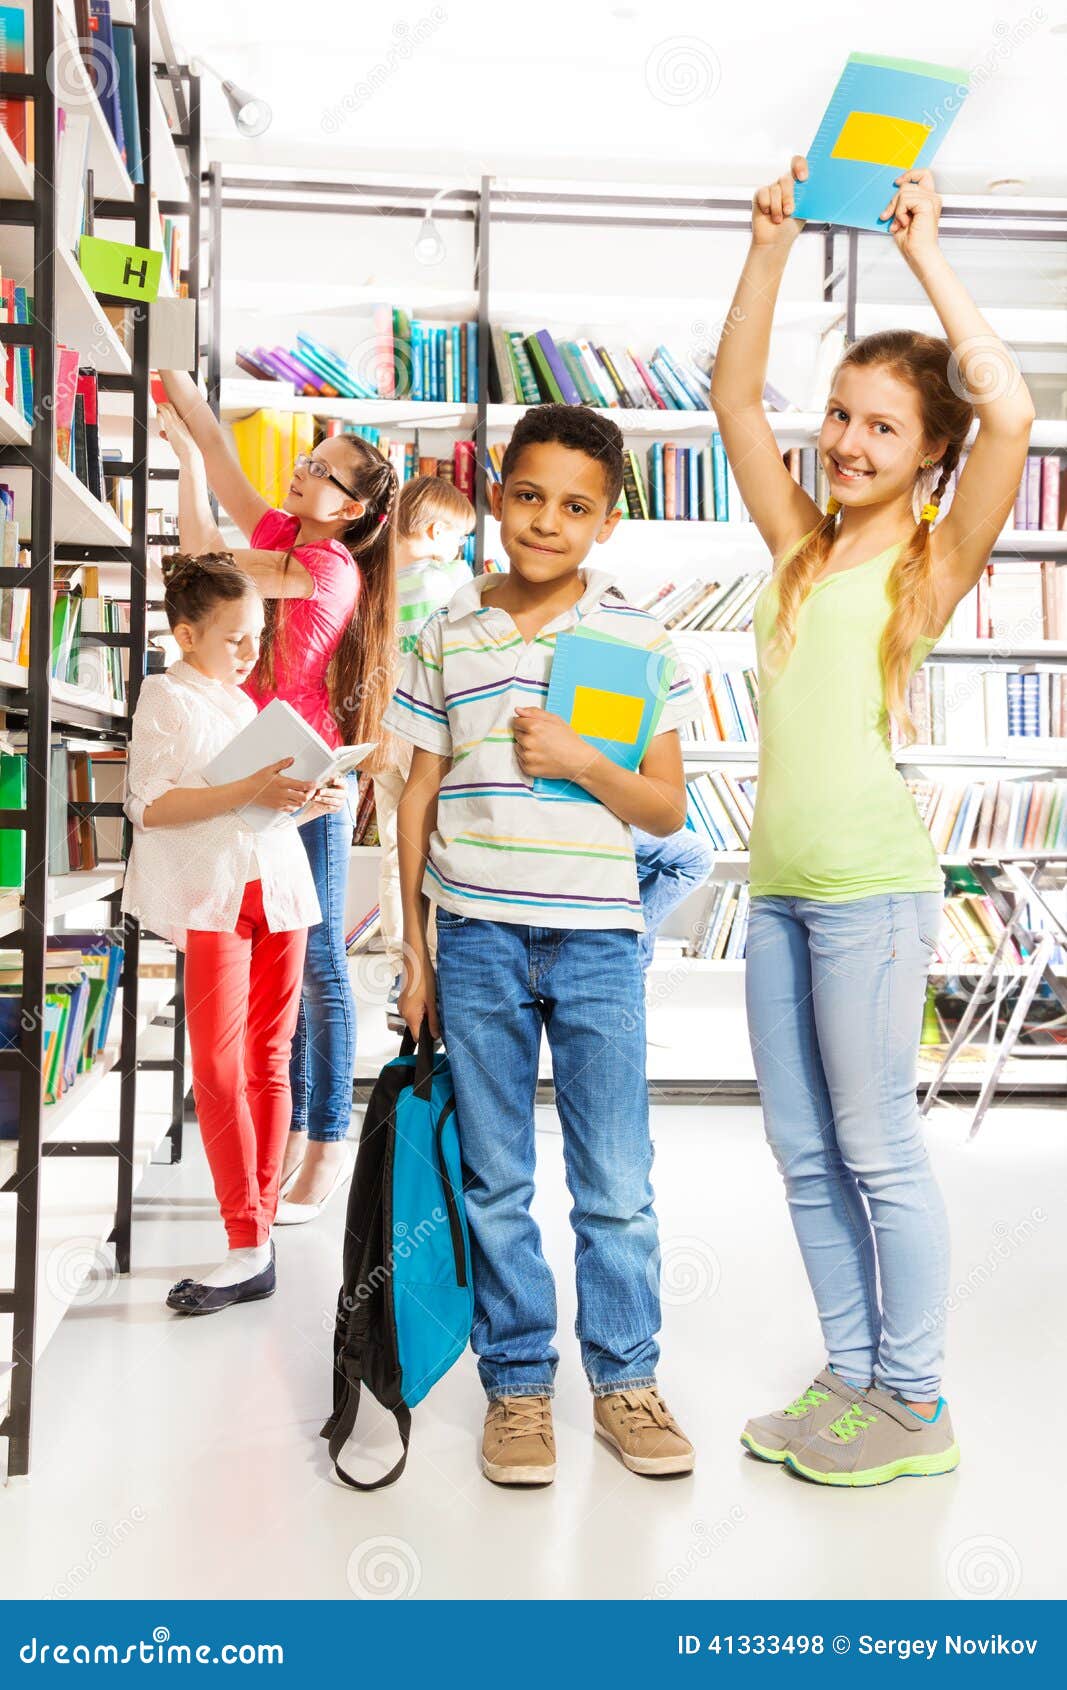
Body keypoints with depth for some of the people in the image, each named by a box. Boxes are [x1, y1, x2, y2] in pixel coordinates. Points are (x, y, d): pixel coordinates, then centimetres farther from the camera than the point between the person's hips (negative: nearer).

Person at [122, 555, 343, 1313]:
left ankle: (260, 1214, 17)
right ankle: (249, 1249, -5)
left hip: (277, 883, 6)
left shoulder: (248, 700, 19)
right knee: (220, 1070, -8)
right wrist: (250, 792, -20)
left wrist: (312, 801, 1)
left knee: (270, 1061, 7)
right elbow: (151, 805, -11)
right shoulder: (167, 696, 1)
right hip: (208, 895, -6)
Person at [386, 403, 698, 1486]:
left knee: (616, 1185, 7)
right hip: (477, 938, 1)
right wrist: (415, 950, 6)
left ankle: (625, 1379, 25)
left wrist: (580, 760, -16)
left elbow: (667, 808, 2)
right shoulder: (448, 636, 6)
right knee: (496, 1183, 10)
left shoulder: (636, 640, 1)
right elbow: (419, 795, 8)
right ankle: (517, 1384, 25)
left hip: (596, 940, -1)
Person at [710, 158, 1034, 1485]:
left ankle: (915, 1408, 20)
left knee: (877, 1152, 3)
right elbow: (734, 397, 17)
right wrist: (771, 245, 9)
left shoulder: (937, 560, -1)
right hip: (778, 882, 6)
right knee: (804, 1156, 12)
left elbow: (1012, 413, -17)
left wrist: (924, 254, -9)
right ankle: (849, 1377, 28)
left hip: (870, 884, -6)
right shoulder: (801, 550, 14)